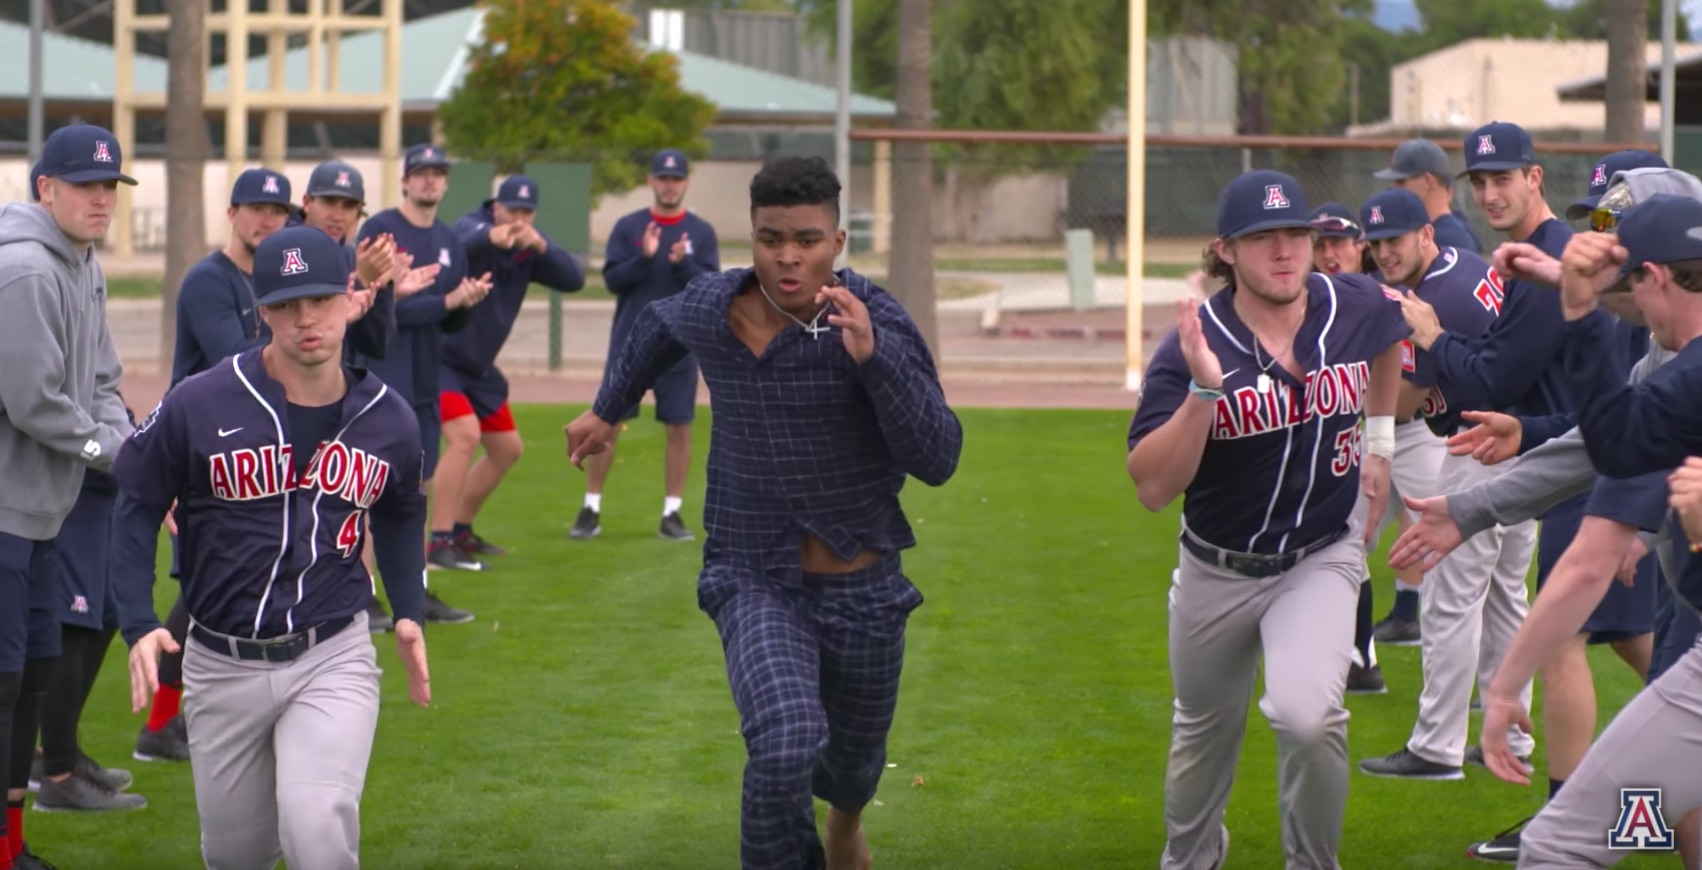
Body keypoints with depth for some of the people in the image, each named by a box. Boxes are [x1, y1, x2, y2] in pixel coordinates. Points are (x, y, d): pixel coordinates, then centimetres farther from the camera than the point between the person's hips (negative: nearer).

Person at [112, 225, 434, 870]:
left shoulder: (389, 419, -1)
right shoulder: (197, 406, -11)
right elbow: (137, 504, 2)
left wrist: (409, 612, 8)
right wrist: (138, 624, -8)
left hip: (334, 659, 0)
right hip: (223, 664, 0)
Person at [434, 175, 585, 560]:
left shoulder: (529, 248, 1)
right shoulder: (471, 226, -18)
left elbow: (573, 280, -12)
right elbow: (466, 241, -43)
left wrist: (541, 245, -31)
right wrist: (492, 237, -66)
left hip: (479, 366, 8)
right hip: (437, 356, -8)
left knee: (507, 449, 14)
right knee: (465, 434, -25)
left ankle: (460, 530, 29)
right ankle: (438, 541, -21)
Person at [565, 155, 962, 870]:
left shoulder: (875, 323, -18)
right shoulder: (709, 306, -8)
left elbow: (937, 461, -24)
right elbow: (658, 327, 18)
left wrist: (871, 356, -35)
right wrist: (608, 409, 29)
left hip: (862, 590, 0)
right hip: (755, 581, 0)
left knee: (853, 761, 23)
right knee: (785, 742, -28)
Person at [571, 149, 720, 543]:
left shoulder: (701, 232, 4)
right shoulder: (628, 227, 4)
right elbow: (611, 279, -3)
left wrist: (682, 264, -22)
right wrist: (643, 257, -19)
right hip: (629, 344, 0)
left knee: (679, 427, 0)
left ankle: (672, 514, 9)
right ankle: (591, 510, 8)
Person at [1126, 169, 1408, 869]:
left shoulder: (1357, 307, -12)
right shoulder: (1193, 345, -21)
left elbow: (1387, 340, 16)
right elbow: (1152, 490, -26)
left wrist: (1379, 440, 14)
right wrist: (1203, 391, -37)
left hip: (1323, 557, 0)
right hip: (1218, 570, 0)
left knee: (1307, 717, -25)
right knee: (1204, 733, 19)